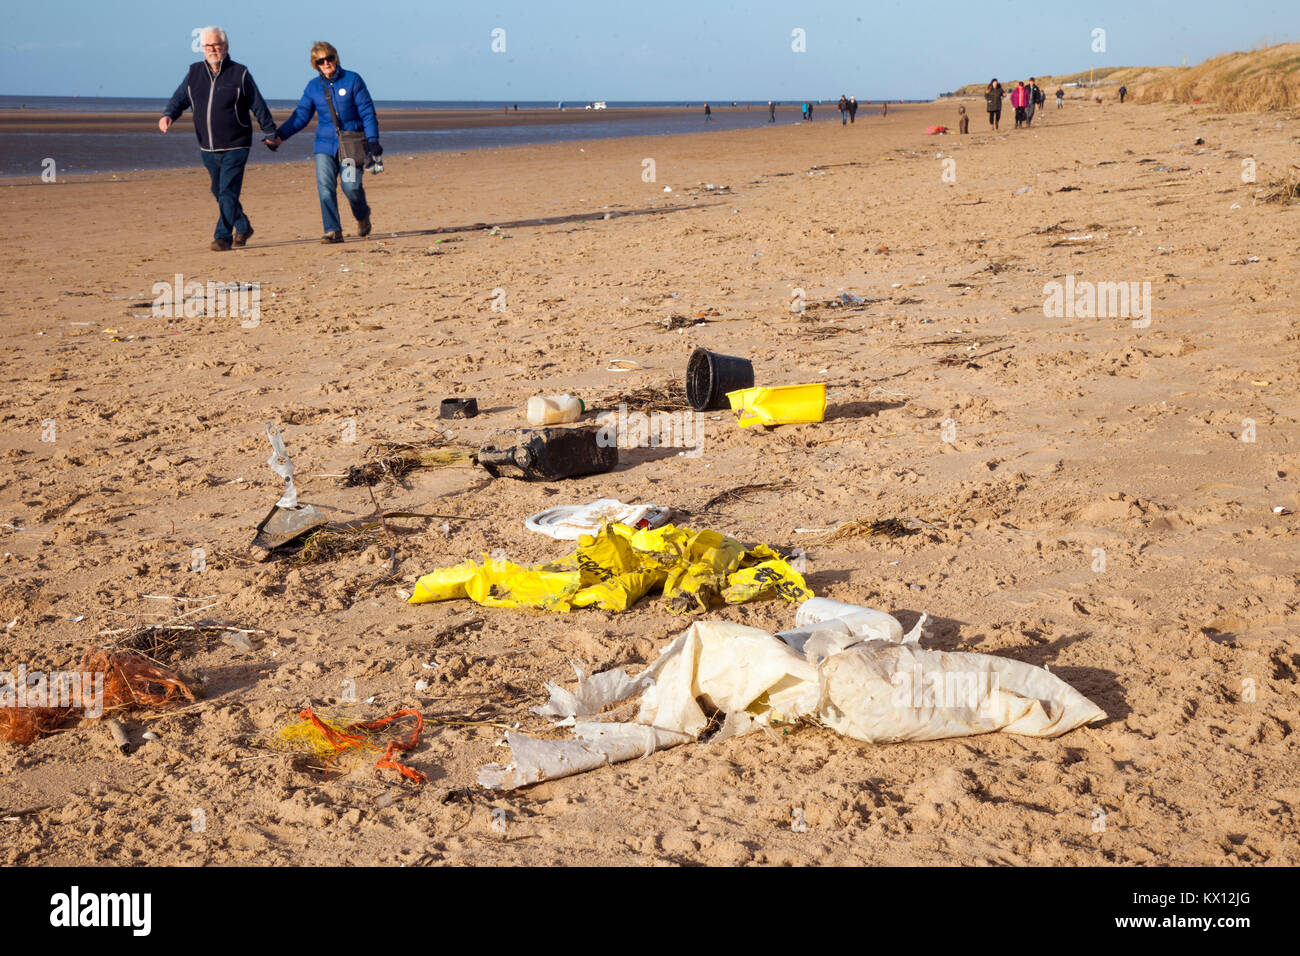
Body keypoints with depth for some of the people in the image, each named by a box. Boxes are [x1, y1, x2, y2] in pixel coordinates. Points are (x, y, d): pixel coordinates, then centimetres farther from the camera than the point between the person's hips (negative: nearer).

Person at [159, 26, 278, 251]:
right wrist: (168, 115, -16)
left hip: (235, 147, -5)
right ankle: (243, 227, 34)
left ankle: (223, 237, -8)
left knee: (228, 193, -12)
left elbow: (258, 106, 2)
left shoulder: (239, 73, -4)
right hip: (208, 148, 5)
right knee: (219, 193, 15)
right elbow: (179, 98, 5)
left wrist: (271, 134, 7)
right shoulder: (194, 73, 7)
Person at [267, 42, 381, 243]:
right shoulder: (313, 86, 8)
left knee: (351, 186, -11)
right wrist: (280, 135, 0)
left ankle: (363, 216, 22)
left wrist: (372, 141, -9)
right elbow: (301, 116, 12)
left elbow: (368, 112, 0)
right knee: (325, 187, -12)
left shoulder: (352, 80, 0)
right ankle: (333, 231, -7)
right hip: (325, 144, 3)